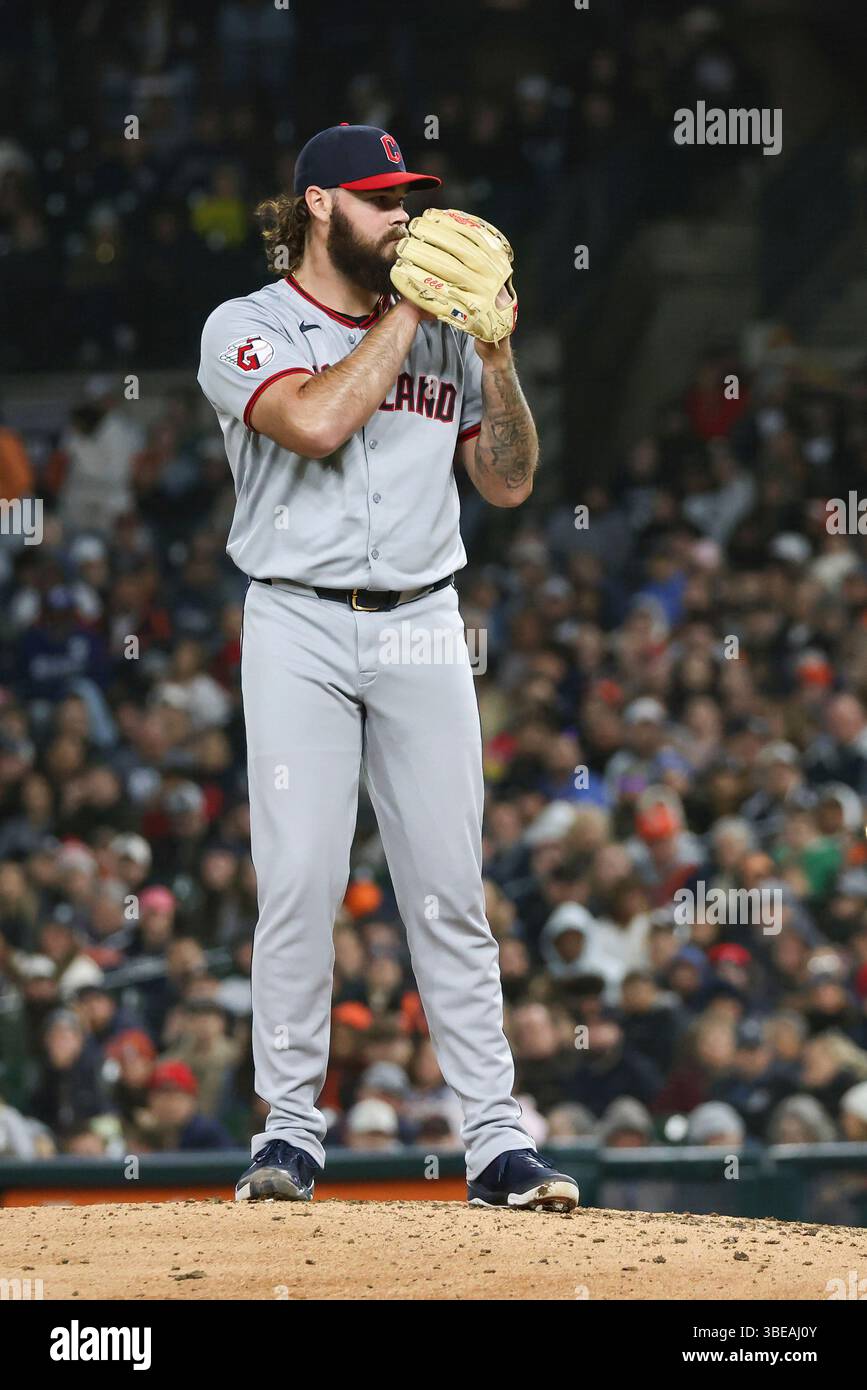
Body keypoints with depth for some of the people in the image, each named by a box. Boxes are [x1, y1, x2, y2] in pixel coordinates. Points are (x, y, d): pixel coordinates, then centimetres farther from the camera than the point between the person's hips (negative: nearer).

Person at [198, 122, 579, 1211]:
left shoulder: (441, 335, 14)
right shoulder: (246, 328, 2)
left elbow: (509, 481, 11)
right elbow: (316, 422, -18)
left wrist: (495, 354, -1)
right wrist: (406, 314, -9)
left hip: (423, 630, 3)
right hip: (299, 630, -3)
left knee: (450, 891, 0)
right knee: (299, 882, -7)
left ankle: (496, 1140, -1)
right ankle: (289, 1129, 1)